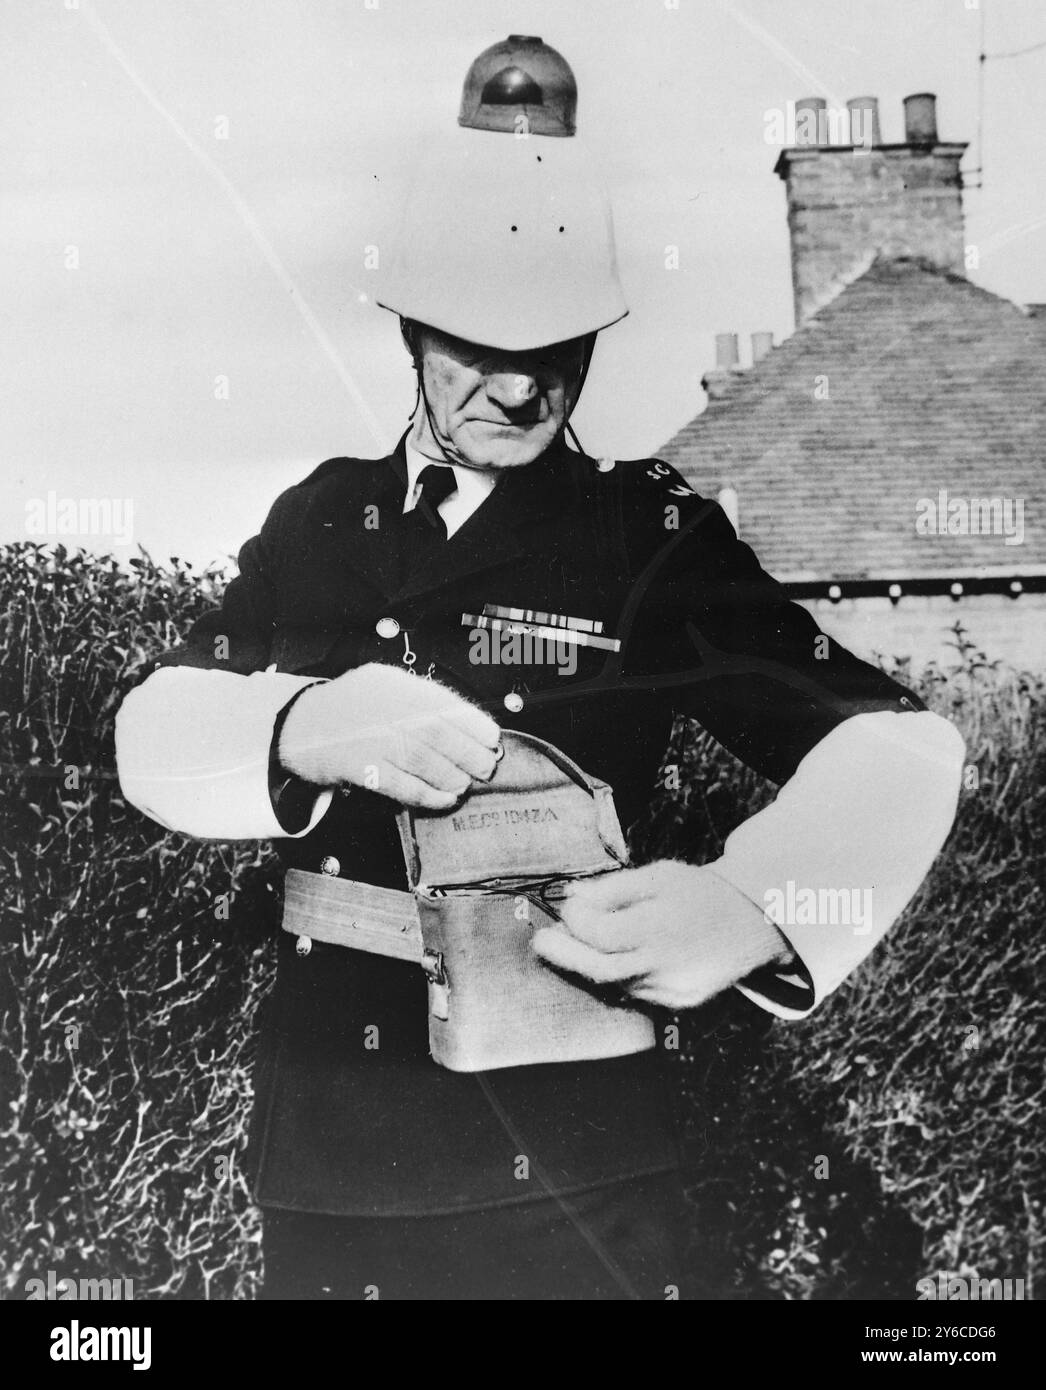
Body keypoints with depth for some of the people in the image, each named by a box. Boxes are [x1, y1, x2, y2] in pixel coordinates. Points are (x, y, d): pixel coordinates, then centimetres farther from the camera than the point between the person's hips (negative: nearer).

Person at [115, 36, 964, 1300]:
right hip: (323, 1163, 3)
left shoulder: (655, 535, -6)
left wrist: (753, 902, -34)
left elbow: (895, 746, -13)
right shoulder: (324, 517, 5)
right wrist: (302, 732, -26)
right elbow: (152, 737, -3)